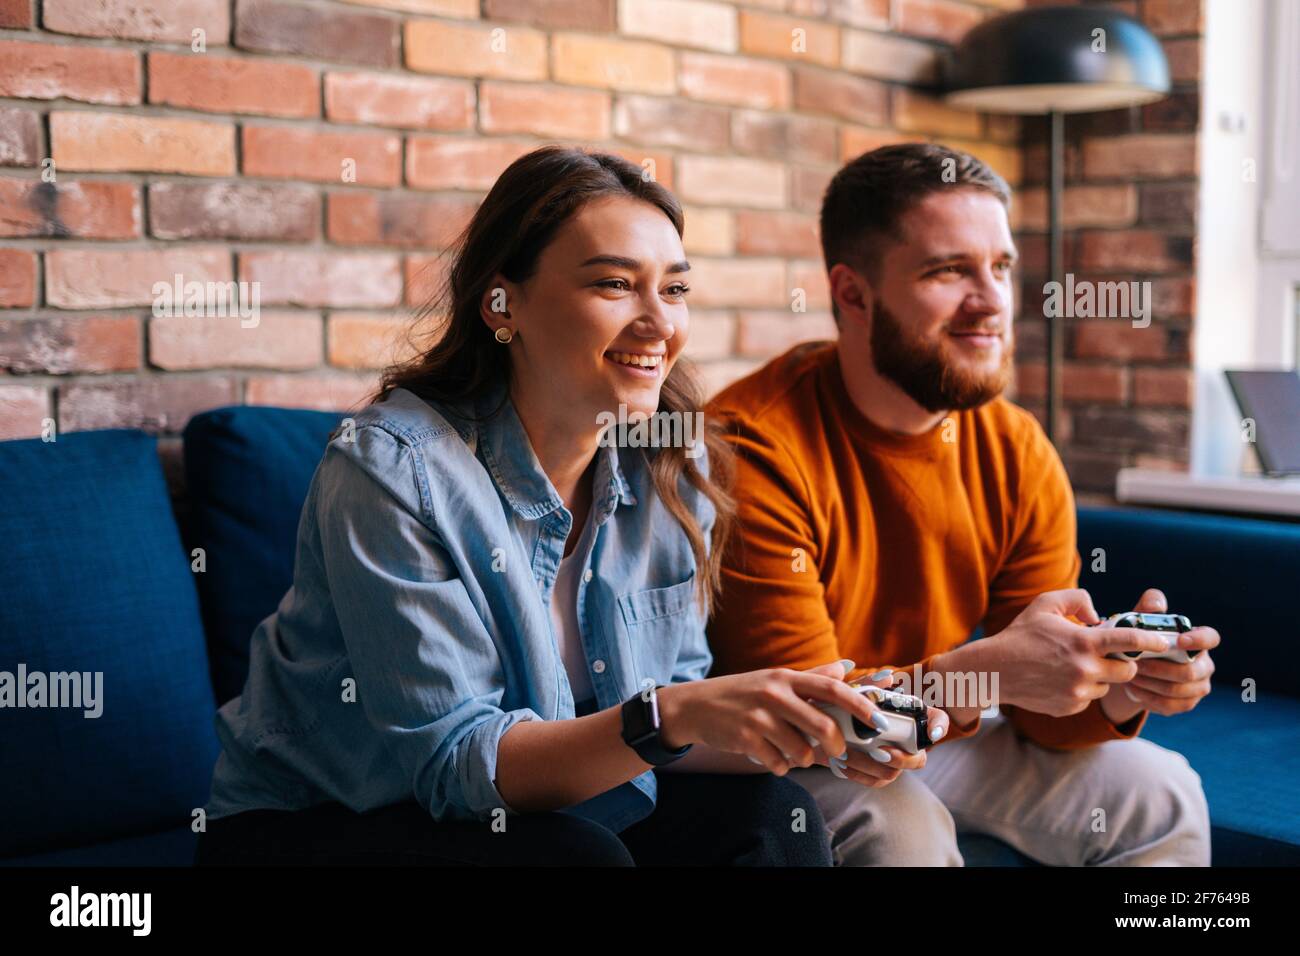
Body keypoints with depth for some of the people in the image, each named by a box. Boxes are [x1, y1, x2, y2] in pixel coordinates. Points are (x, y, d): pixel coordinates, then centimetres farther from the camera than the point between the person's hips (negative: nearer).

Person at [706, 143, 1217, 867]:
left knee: (1161, 798, 0)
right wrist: (984, 671, -39)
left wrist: (1118, 690, -26)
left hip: (942, 730, 6)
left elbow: (1043, 714, -3)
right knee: (902, 831, -33)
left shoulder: (1019, 454, -7)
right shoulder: (756, 449, -26)